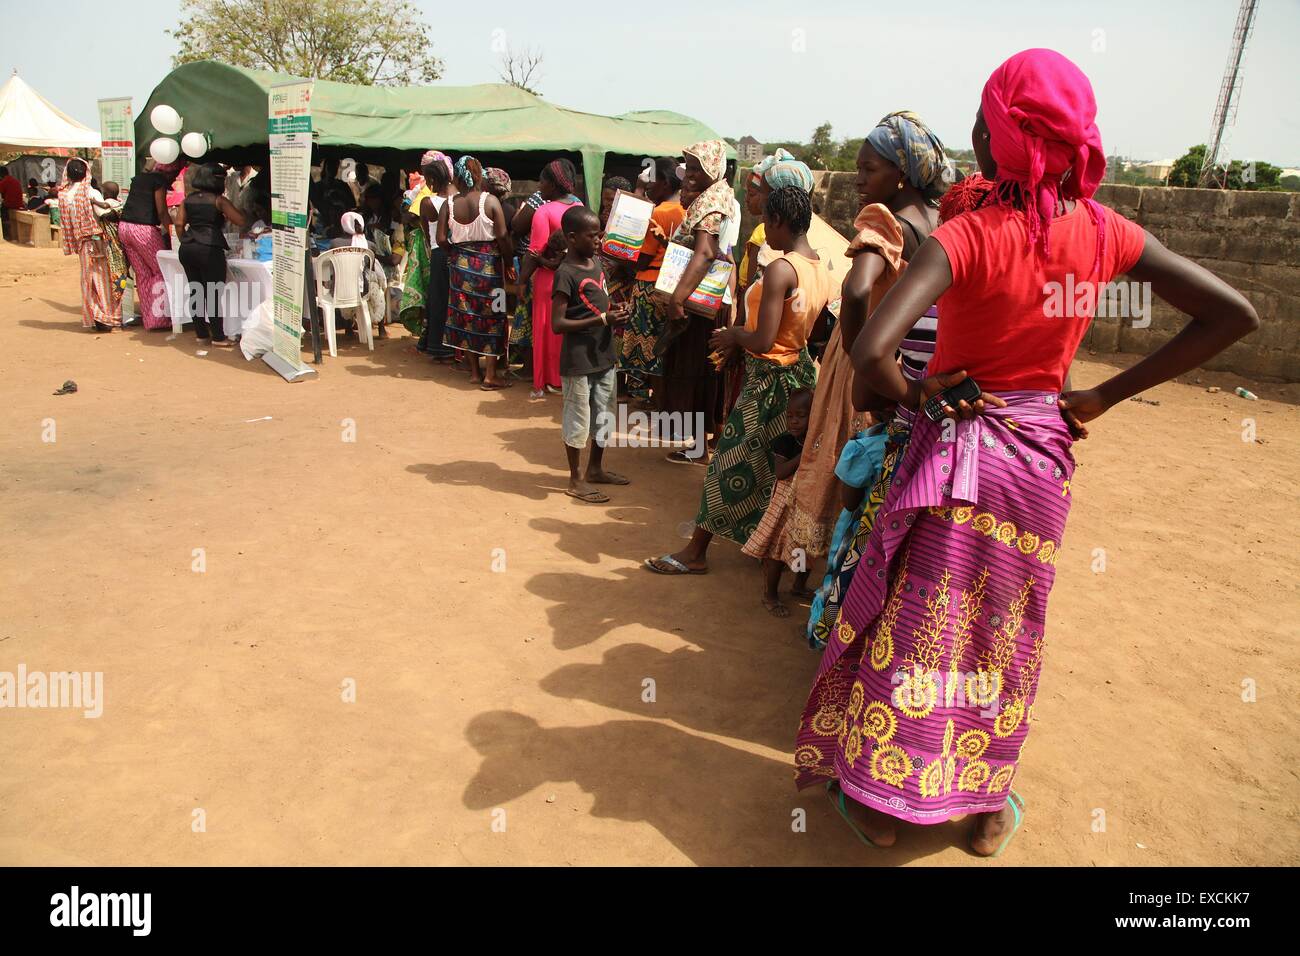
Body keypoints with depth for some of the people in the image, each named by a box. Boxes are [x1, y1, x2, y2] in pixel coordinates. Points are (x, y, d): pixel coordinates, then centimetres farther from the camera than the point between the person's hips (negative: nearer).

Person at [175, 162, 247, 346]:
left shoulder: (188, 199, 13)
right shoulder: (218, 200, -3)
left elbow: (179, 224, 8)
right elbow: (241, 221, -7)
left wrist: (186, 242, 19)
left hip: (187, 249, 6)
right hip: (210, 250, -6)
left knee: (195, 292, 11)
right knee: (213, 294, -2)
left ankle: (201, 334, 17)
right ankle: (218, 337, 1)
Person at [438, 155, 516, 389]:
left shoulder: (449, 205, -3)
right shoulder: (491, 201, -10)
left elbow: (441, 239, -5)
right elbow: (502, 237, -13)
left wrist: (457, 249, 13)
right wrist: (509, 264, -1)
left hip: (461, 264, 3)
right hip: (488, 263, -3)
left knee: (466, 315, 13)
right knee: (491, 317, 4)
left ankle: (474, 371, 20)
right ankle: (490, 375, 4)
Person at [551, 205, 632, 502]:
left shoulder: (597, 262, 7)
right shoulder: (566, 273, -18)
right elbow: (557, 324, -21)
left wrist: (615, 314, 1)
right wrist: (601, 320, -25)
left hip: (604, 354, 8)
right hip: (578, 360, -8)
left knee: (604, 414, 19)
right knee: (578, 419, 4)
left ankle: (595, 468, 37)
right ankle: (576, 481, 18)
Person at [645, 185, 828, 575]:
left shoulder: (780, 269, -22)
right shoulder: (821, 270, 5)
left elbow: (762, 341, -26)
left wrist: (733, 333, -6)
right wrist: (740, 338, 11)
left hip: (769, 380, -8)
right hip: (801, 371, 8)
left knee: (730, 462, 1)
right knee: (778, 468, 18)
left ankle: (696, 552, 11)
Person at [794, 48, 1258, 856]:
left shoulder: (968, 237, -18)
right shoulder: (1105, 232, -3)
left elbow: (872, 350, -32)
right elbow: (1235, 314, 1)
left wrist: (913, 394, -10)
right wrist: (1107, 395, 0)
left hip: (958, 450, -4)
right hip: (1044, 456, 5)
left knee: (912, 624, 10)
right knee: (1007, 633, 19)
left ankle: (880, 802, 26)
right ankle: (991, 805, 35)